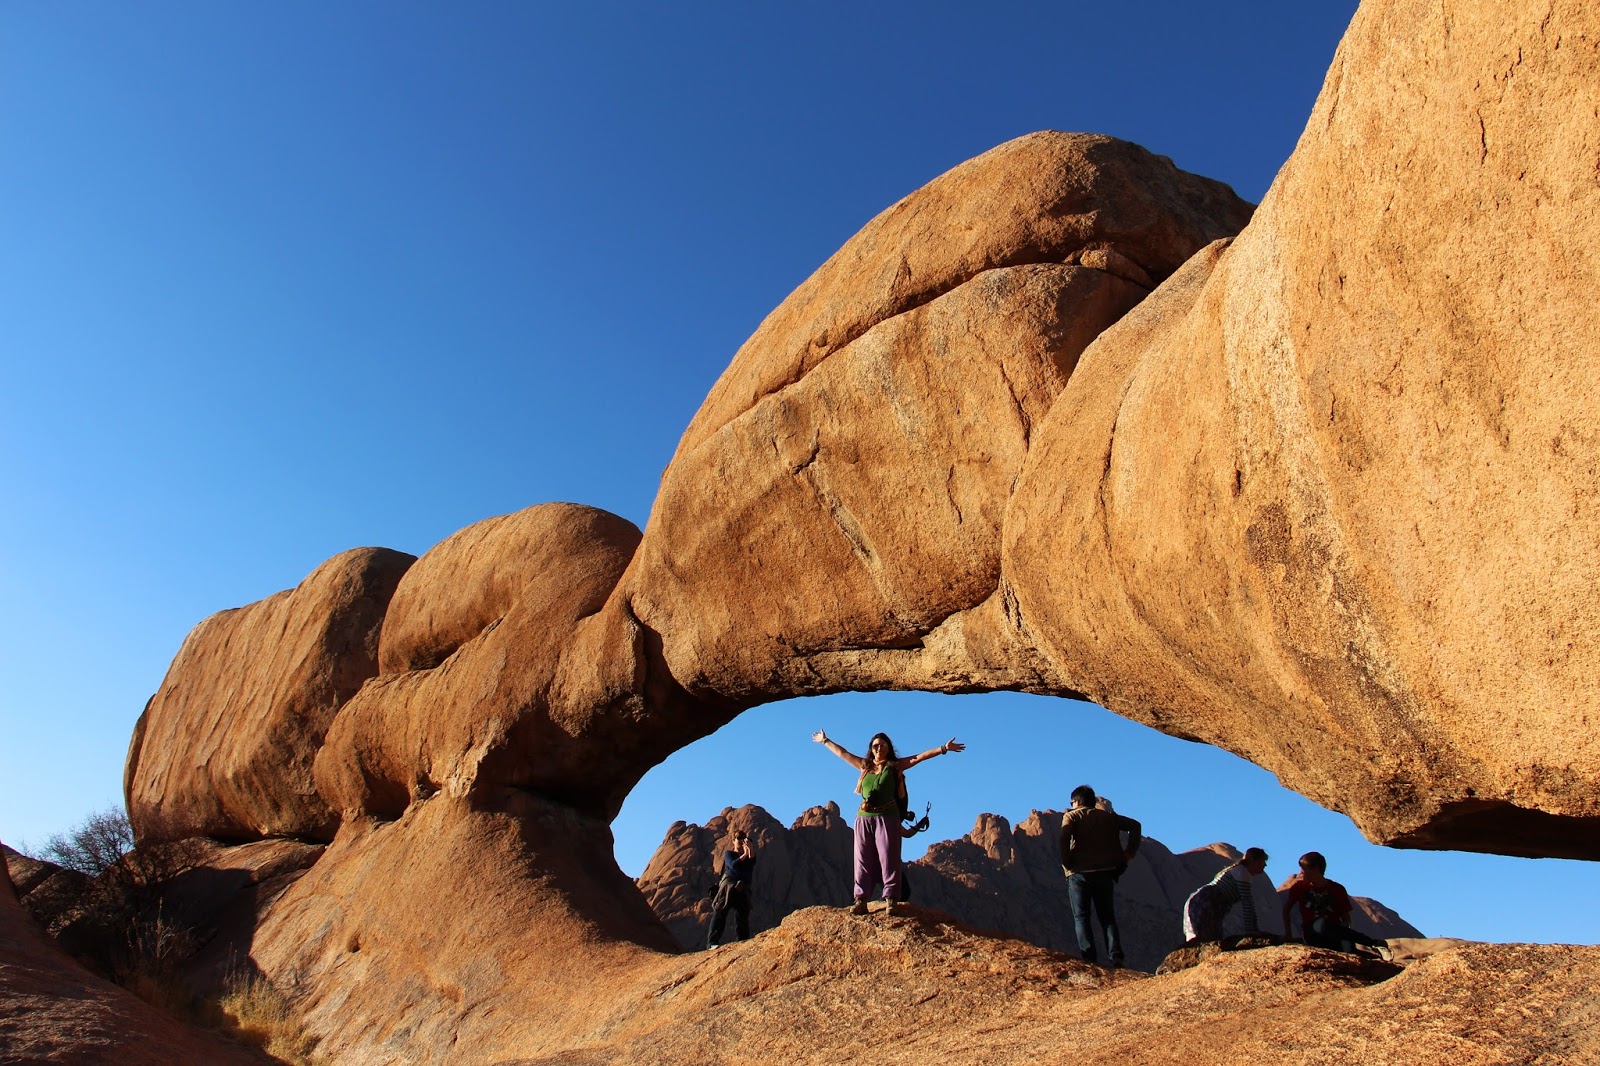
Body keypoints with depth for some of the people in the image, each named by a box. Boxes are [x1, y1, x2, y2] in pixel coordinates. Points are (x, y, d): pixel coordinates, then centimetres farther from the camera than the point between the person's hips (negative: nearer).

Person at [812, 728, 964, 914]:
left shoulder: (895, 765, 5)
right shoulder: (865, 766, 13)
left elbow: (921, 756, -2)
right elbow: (842, 753, 24)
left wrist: (943, 748, -9)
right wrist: (825, 741, 33)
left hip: (887, 818, -3)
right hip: (864, 818, 3)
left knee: (888, 858, -6)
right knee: (863, 860, 0)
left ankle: (890, 899, -6)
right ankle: (861, 900, 0)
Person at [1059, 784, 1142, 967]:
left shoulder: (1072, 816, 2)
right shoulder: (1108, 815, 14)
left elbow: (1064, 837, -17)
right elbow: (1134, 825, 8)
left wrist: (1066, 863, -9)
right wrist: (1130, 852, 5)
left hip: (1079, 873, -3)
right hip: (1105, 872, 3)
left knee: (1081, 917, 4)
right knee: (1108, 917, 11)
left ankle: (1089, 957, -8)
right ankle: (1116, 956, -6)